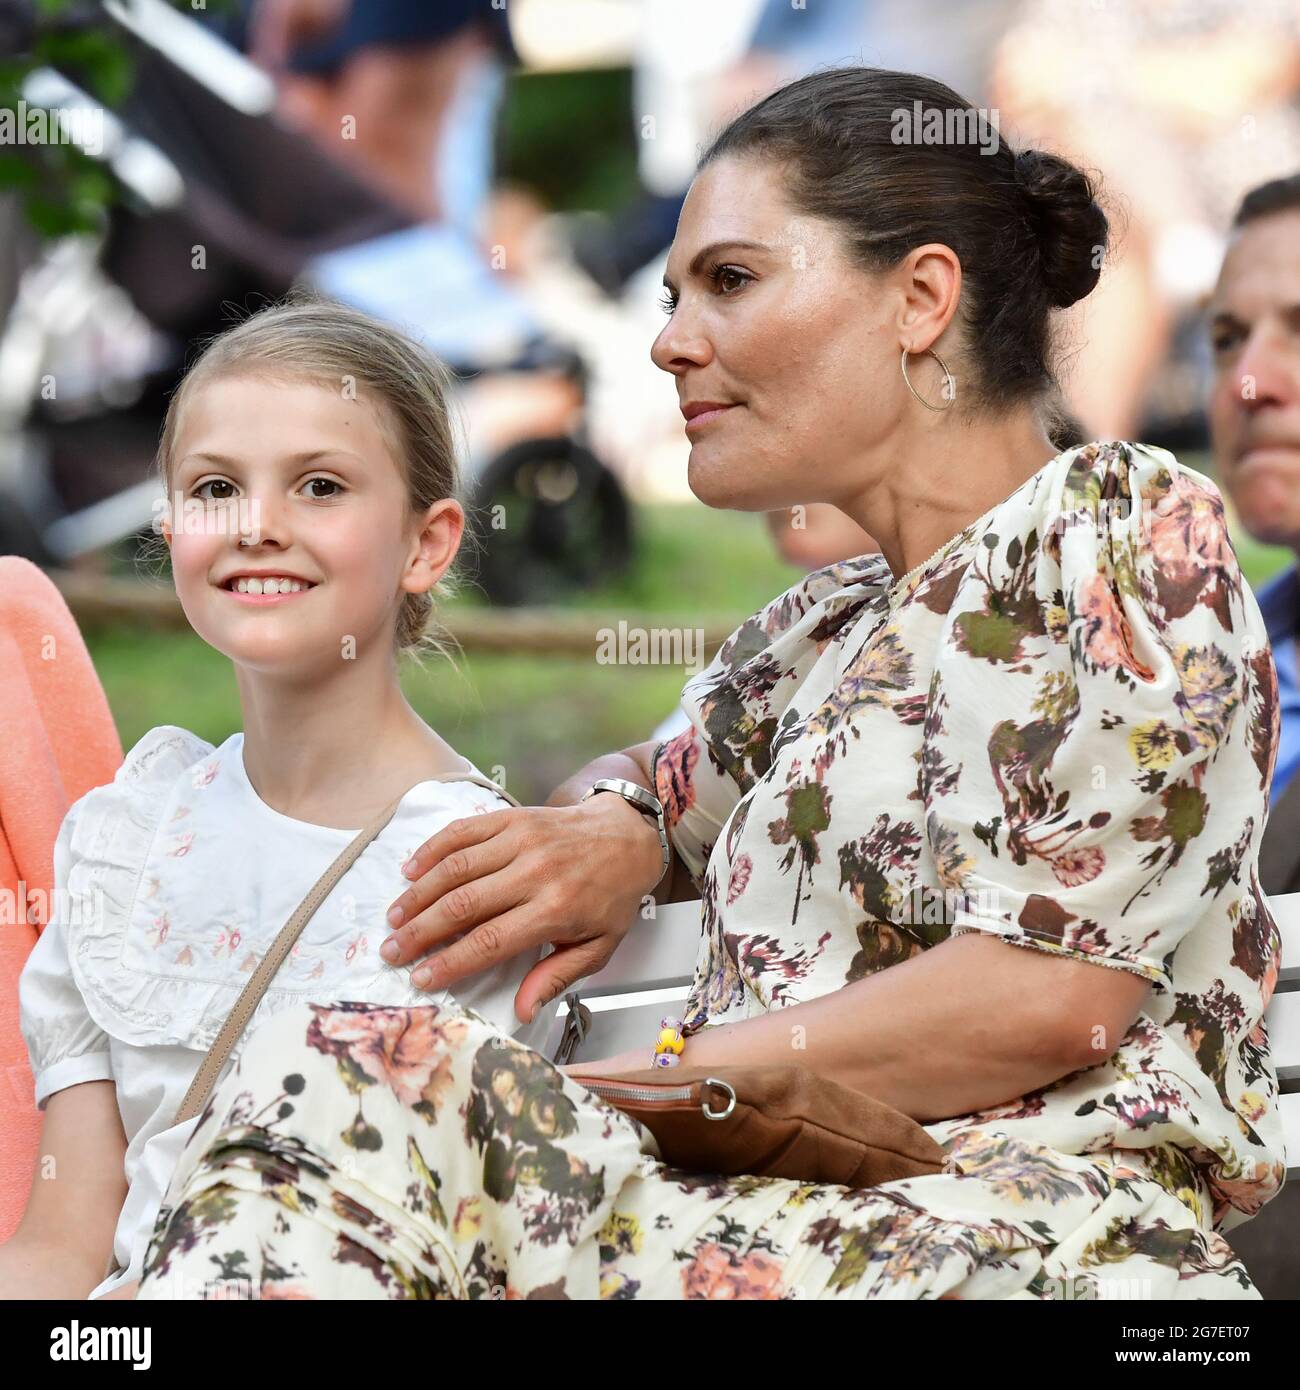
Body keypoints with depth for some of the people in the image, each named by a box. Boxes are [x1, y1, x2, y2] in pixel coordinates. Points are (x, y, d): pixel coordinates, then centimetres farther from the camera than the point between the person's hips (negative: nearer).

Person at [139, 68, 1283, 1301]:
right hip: (789, 1220, 7)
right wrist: (611, 834, 13)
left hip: (1036, 1240, -7)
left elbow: (1047, 995, -12)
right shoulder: (821, 632, 23)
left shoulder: (1122, 526, -1)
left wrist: (629, 1083, -9)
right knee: (326, 1066, -21)